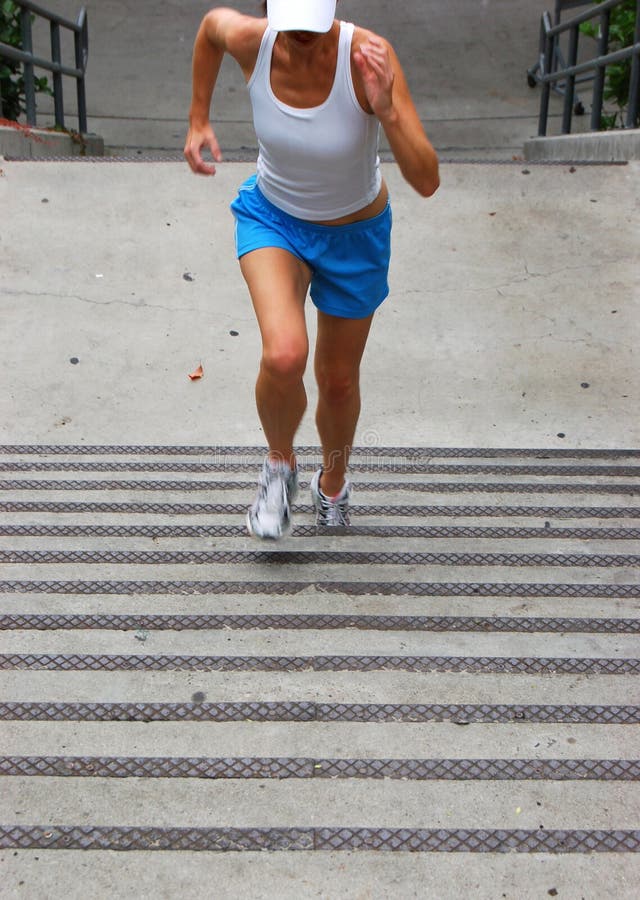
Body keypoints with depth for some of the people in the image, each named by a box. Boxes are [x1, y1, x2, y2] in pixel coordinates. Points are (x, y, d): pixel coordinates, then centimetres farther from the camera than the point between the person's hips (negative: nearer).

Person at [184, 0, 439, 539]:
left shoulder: (368, 55, -31)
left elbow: (427, 182, -34)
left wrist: (386, 111, -49)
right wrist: (198, 121, 6)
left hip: (354, 234, 0)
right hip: (272, 215, 1)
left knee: (338, 381, 16)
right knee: (284, 357, -27)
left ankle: (334, 481, 51)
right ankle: (280, 463, 8)